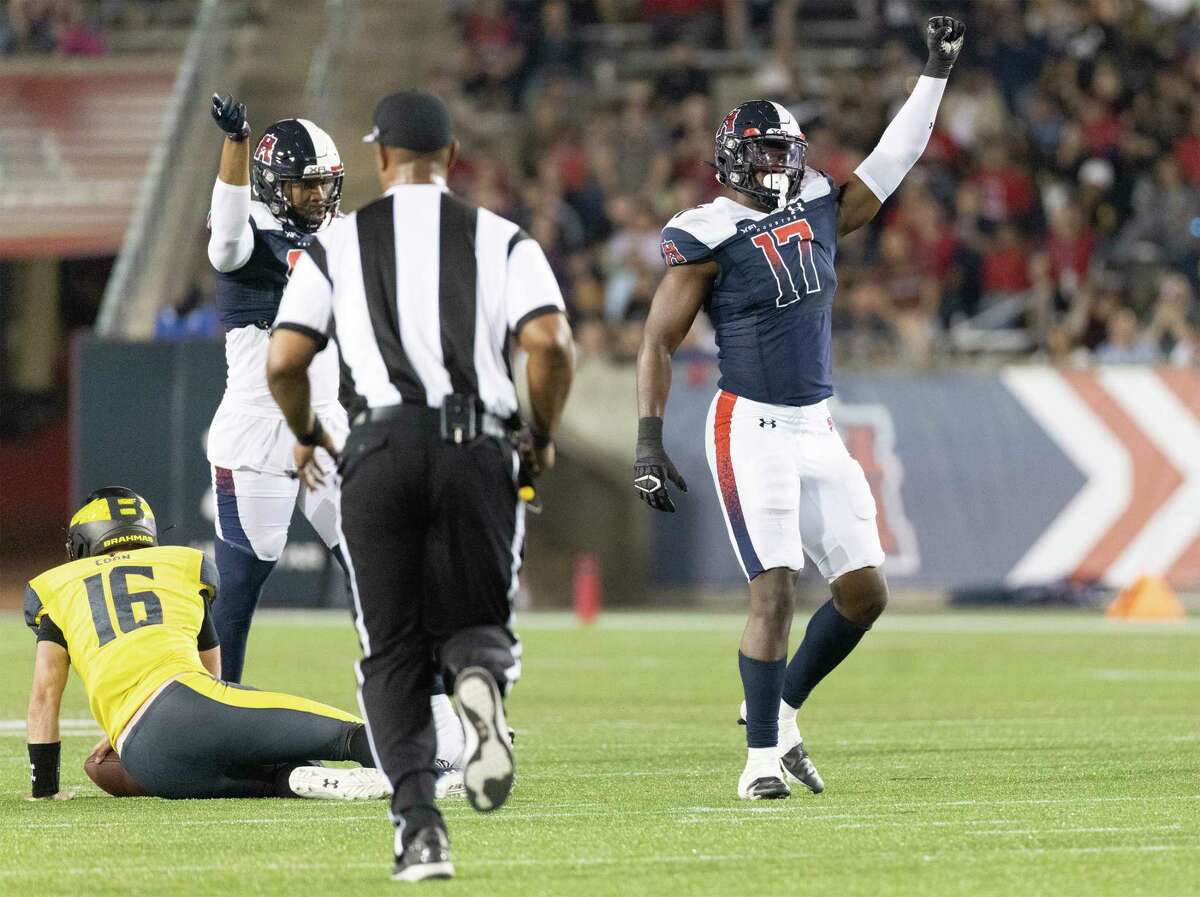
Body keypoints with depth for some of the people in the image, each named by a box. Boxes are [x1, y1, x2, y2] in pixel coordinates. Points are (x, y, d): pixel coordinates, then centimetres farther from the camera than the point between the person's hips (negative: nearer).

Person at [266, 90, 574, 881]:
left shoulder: (337, 245, 9)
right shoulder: (503, 242, 9)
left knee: (394, 651, 8)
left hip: (381, 450, 0)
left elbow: (283, 363, 1)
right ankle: (481, 672, -26)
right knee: (472, 620, 14)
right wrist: (542, 435, 10)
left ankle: (418, 821, -11)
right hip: (480, 451, 0)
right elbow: (552, 344, -6)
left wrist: (305, 434, 21)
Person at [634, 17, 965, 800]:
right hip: (752, 432, -7)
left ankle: (781, 709, 22)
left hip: (819, 431, 7)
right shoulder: (710, 237, -8)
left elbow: (893, 161, 18)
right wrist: (650, 442, -12)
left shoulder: (818, 212, 9)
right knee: (775, 594, -12)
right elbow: (659, 342, -6)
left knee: (865, 590, 4)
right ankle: (763, 757, -3)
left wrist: (937, 73, 17)